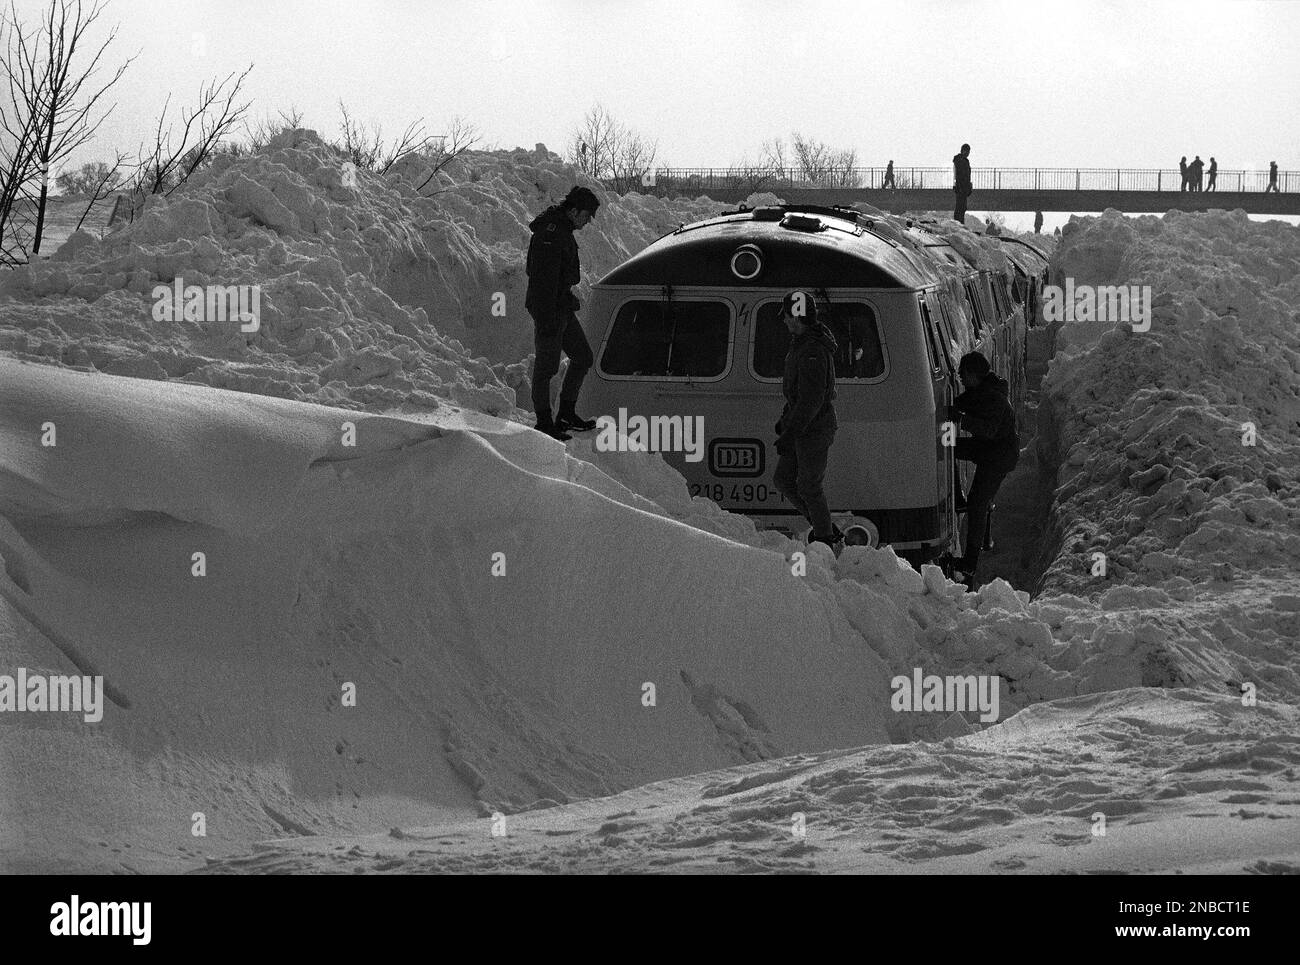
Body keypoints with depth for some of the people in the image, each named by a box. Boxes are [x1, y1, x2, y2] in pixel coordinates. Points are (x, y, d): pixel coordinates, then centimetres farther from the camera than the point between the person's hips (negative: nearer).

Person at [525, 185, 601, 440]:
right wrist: (547, 319, -25)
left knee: (582, 358, 14)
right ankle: (544, 423, 3)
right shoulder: (550, 233, -19)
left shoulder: (562, 231, 14)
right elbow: (545, 280, -24)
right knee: (547, 366, -3)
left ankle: (566, 414, 21)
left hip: (563, 309, 10)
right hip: (548, 310, -10)